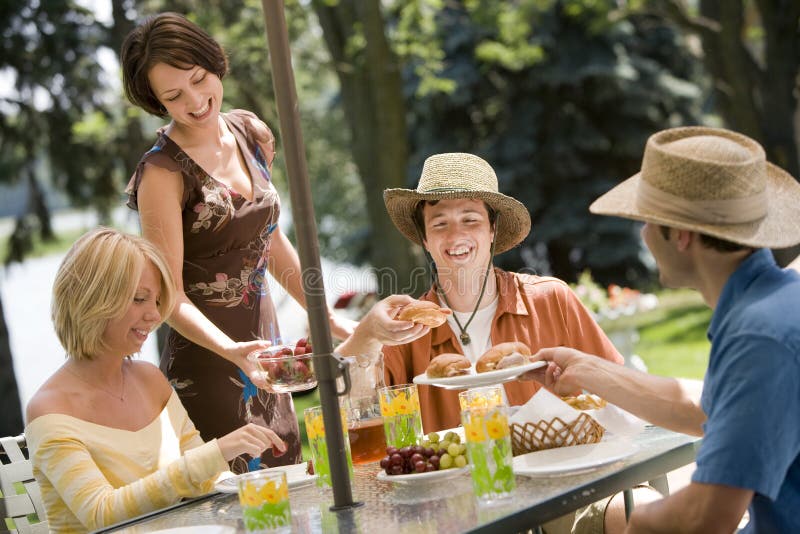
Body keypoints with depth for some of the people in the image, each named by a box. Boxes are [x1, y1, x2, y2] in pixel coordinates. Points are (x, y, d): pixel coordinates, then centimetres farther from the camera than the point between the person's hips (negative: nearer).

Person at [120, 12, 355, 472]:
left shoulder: (251, 134, 5)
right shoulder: (162, 173, -15)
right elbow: (170, 297, -17)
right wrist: (231, 350, -32)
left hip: (265, 340, 6)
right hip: (207, 361, -6)